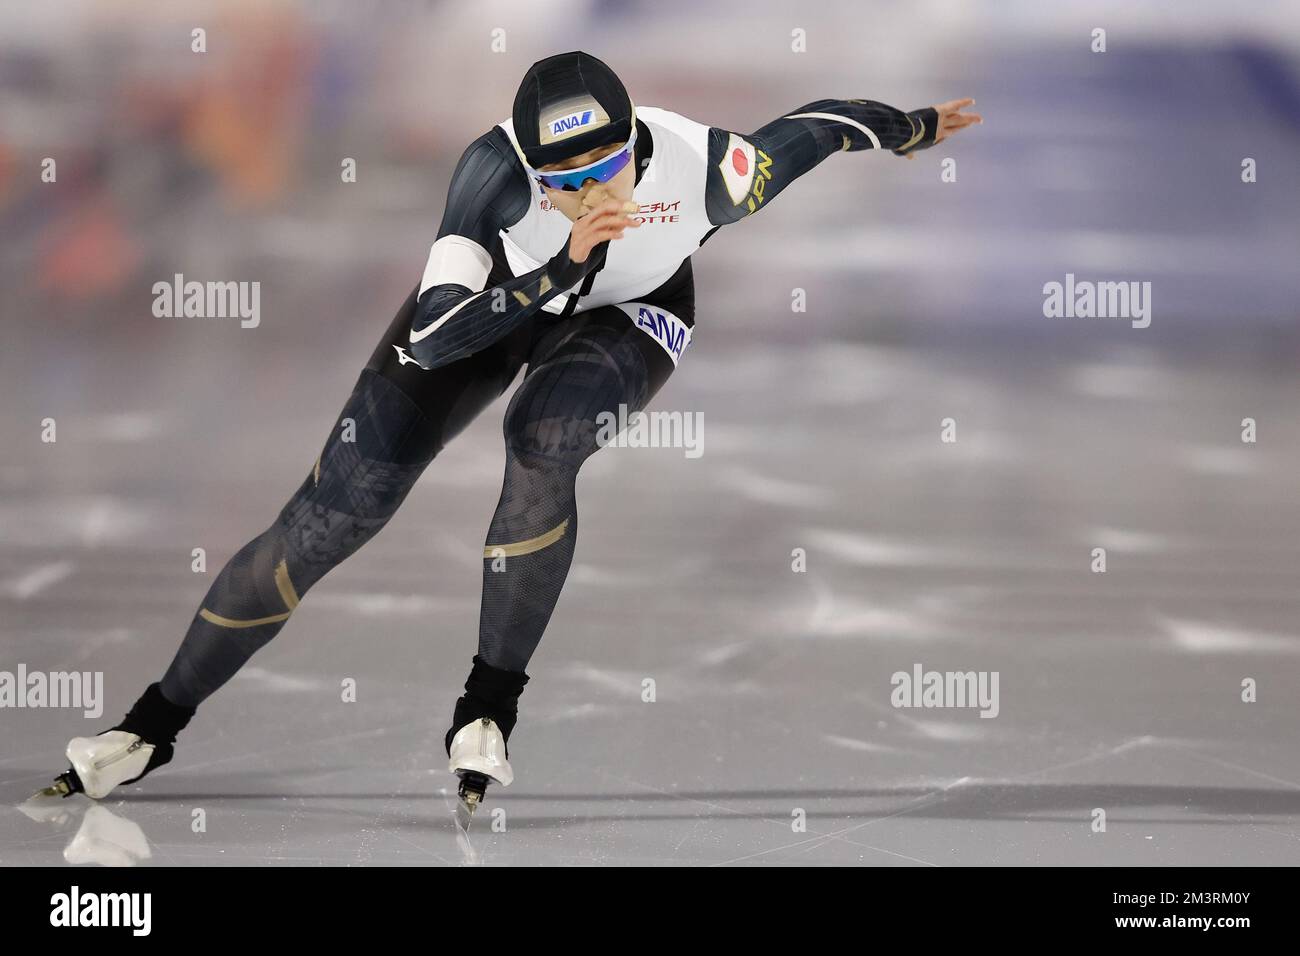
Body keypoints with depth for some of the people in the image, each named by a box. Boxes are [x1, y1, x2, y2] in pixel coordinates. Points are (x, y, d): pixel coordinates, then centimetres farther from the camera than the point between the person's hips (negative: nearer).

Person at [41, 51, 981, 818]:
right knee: (333, 515, -8)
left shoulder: (700, 168, -35)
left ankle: (491, 706, -18)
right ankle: (157, 724, 5)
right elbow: (429, 338, -41)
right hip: (491, 299, 0)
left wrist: (912, 128, 5)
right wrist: (560, 269, -53)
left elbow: (814, 125, -15)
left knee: (543, 432, -35)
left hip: (629, 316, 0)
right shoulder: (497, 168, -38)